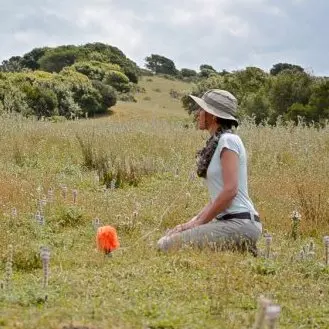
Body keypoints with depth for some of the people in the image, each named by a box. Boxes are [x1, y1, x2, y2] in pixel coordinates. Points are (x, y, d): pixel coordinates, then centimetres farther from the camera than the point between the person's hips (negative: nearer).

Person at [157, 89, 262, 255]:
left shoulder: (228, 140, -10)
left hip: (240, 223, -10)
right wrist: (192, 222, 7)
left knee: (167, 245, -18)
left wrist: (199, 222, -11)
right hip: (226, 221, 10)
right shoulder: (215, 143, 18)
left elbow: (230, 190, -18)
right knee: (164, 241, 9)